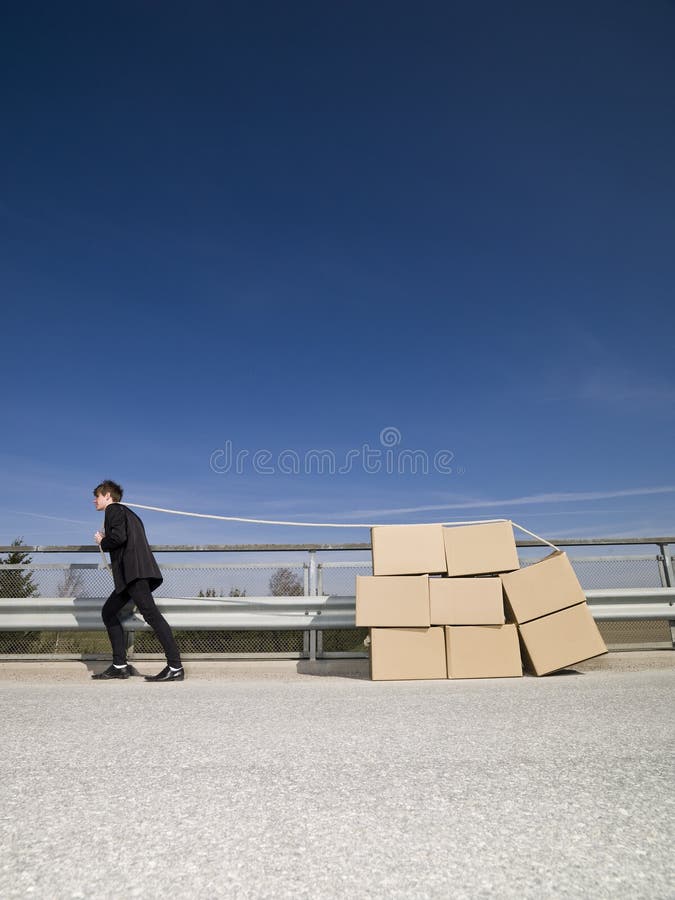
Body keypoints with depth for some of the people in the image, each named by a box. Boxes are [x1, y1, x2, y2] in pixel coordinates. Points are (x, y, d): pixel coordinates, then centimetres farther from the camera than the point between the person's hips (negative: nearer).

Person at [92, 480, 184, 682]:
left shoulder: (113, 509, 2)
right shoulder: (127, 513, 30)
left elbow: (119, 537, -15)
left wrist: (102, 542, 3)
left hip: (134, 572, -10)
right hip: (131, 575, 10)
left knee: (150, 613, -16)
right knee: (109, 611, 15)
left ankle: (175, 667, -21)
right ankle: (119, 665, 14)